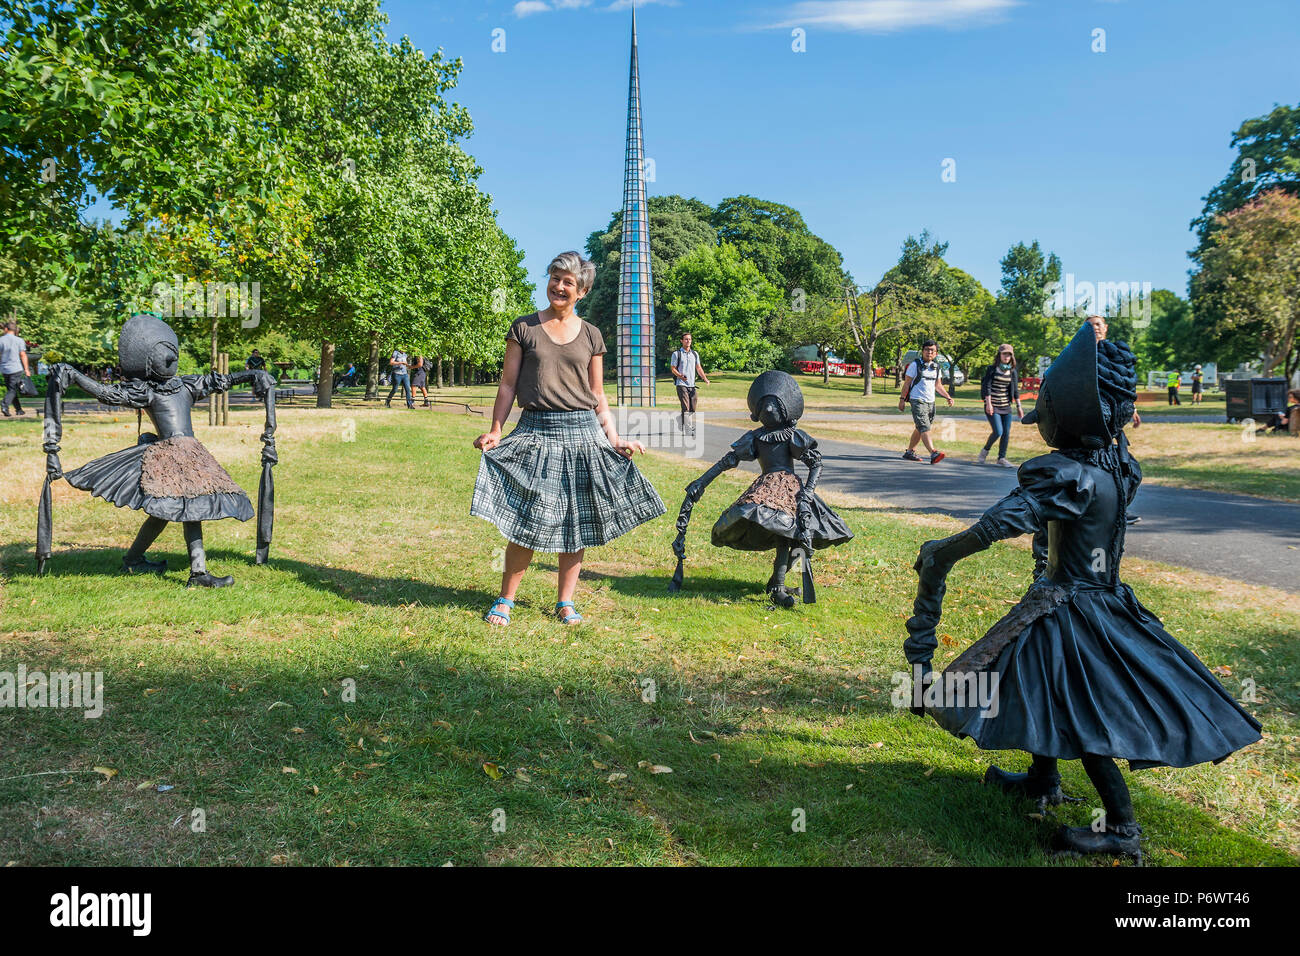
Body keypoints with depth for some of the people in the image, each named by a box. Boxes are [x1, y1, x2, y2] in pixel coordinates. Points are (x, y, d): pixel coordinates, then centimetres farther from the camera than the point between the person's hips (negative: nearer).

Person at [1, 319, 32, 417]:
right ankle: (5, 406, -23)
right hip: (16, 368, -3)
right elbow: (23, 355, -8)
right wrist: (27, 369, -5)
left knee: (11, 389, 12)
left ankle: (19, 409, 16)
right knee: (12, 390, -2)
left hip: (4, 369, 3)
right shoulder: (19, 341, -5)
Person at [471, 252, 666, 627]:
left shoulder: (591, 335, 10)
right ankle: (505, 600, 10)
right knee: (528, 521, -6)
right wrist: (495, 431, -6)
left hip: (582, 432, 2)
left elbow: (598, 396, 13)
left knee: (576, 522, 4)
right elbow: (508, 384, 5)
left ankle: (566, 602, 17)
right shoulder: (524, 328, 5)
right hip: (535, 431, -2)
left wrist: (614, 439, 3)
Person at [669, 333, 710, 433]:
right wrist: (680, 376, -18)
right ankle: (684, 427, -18)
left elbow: (699, 368, 19)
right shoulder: (676, 354, 1)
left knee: (692, 408, 3)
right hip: (681, 384, -5)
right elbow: (672, 368, 0)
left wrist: (705, 378, 5)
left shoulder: (695, 354, 16)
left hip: (692, 385, 5)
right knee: (685, 407, -16)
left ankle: (691, 426, 12)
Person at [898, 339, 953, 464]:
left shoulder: (936, 366, 12)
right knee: (925, 428, -17)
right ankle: (933, 454, -30)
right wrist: (902, 399, -6)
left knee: (920, 429, 12)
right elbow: (907, 383, -3)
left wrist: (948, 397, 12)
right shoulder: (915, 364, -5)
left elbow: (938, 385, 22)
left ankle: (909, 452, 24)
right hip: (917, 401, -7)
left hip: (931, 402, 7)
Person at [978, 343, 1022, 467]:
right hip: (992, 406, -5)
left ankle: (1001, 458, 11)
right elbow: (987, 387, -8)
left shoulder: (1013, 372, 9)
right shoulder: (992, 369, -3)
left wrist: (1018, 407, 10)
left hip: (1006, 406, 5)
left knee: (1006, 433, 0)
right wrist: (988, 403, -16)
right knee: (998, 432, -13)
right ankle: (985, 451, 11)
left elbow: (1015, 390, 13)